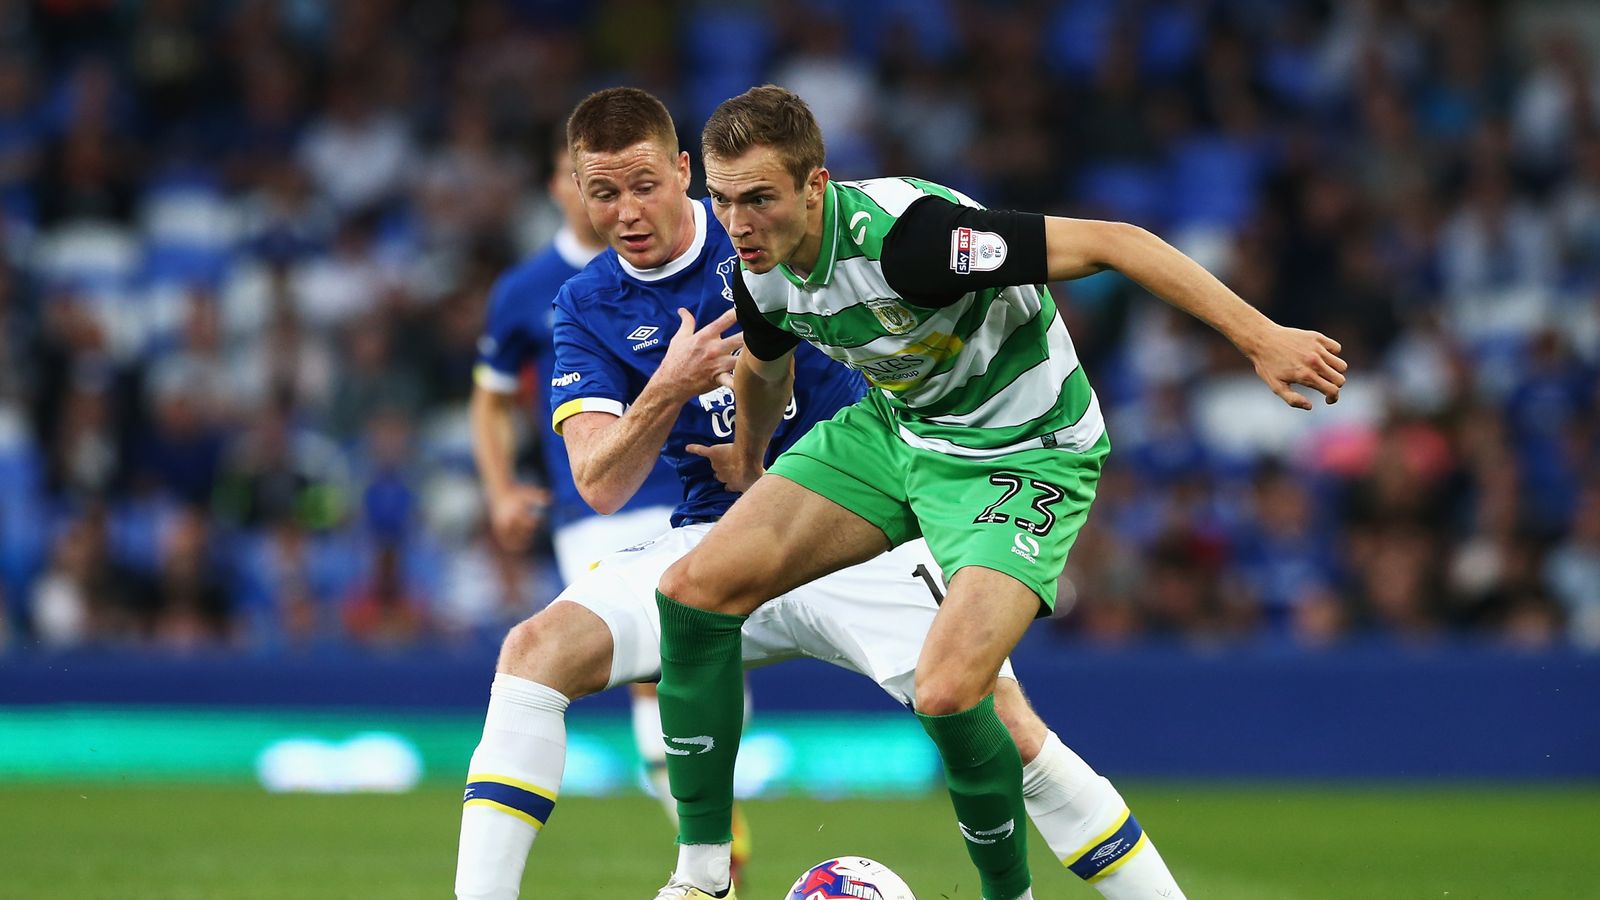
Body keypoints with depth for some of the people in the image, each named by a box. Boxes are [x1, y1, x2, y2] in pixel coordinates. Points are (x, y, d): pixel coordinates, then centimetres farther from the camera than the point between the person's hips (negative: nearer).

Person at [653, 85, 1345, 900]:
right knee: (695, 588, -7)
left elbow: (1110, 243, -33)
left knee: (946, 693, -26)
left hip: (1021, 456, -7)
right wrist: (747, 461, 35)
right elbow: (764, 368, 16)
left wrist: (1260, 338, -37)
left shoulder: (903, 235, -34)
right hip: (894, 429, 7)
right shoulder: (759, 270, -10)